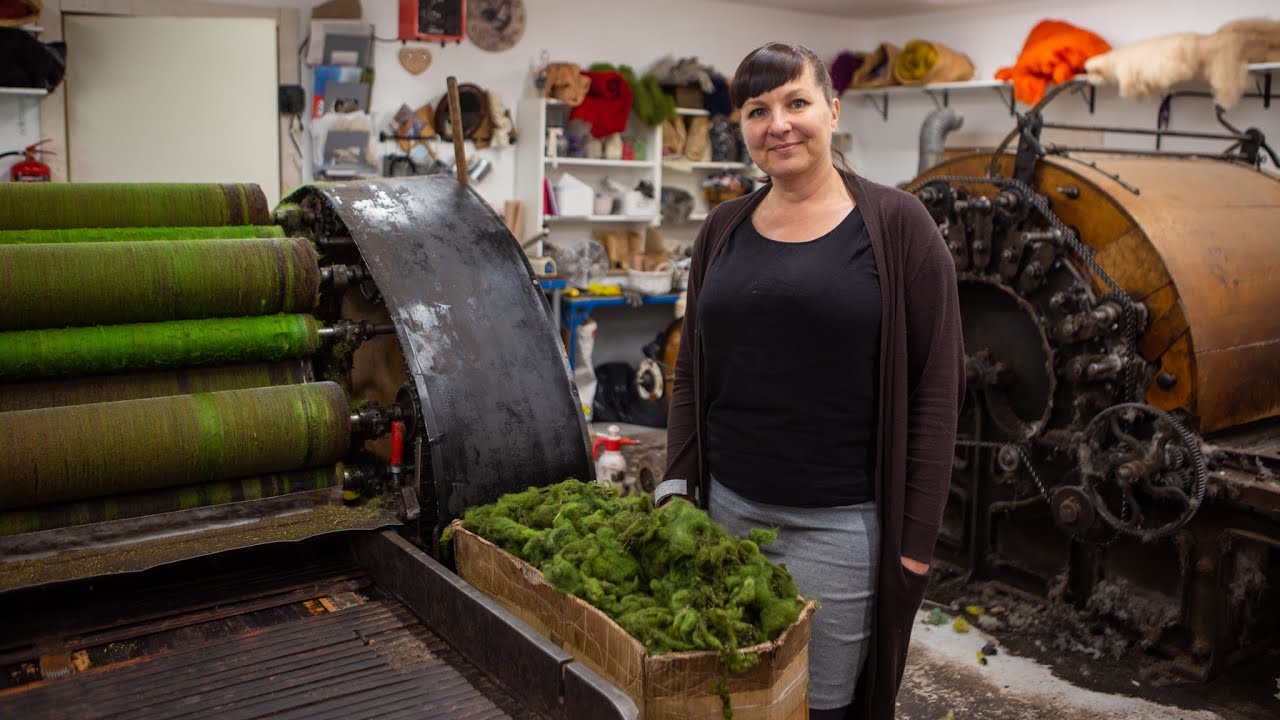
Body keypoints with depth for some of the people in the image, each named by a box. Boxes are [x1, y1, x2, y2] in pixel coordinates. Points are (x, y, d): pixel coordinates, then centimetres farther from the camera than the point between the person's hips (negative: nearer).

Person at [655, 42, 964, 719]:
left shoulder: (895, 224, -5)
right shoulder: (724, 227, 8)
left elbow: (936, 387, -6)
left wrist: (915, 536, -8)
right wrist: (678, 481, 5)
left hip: (839, 523, -4)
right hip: (726, 506, 4)